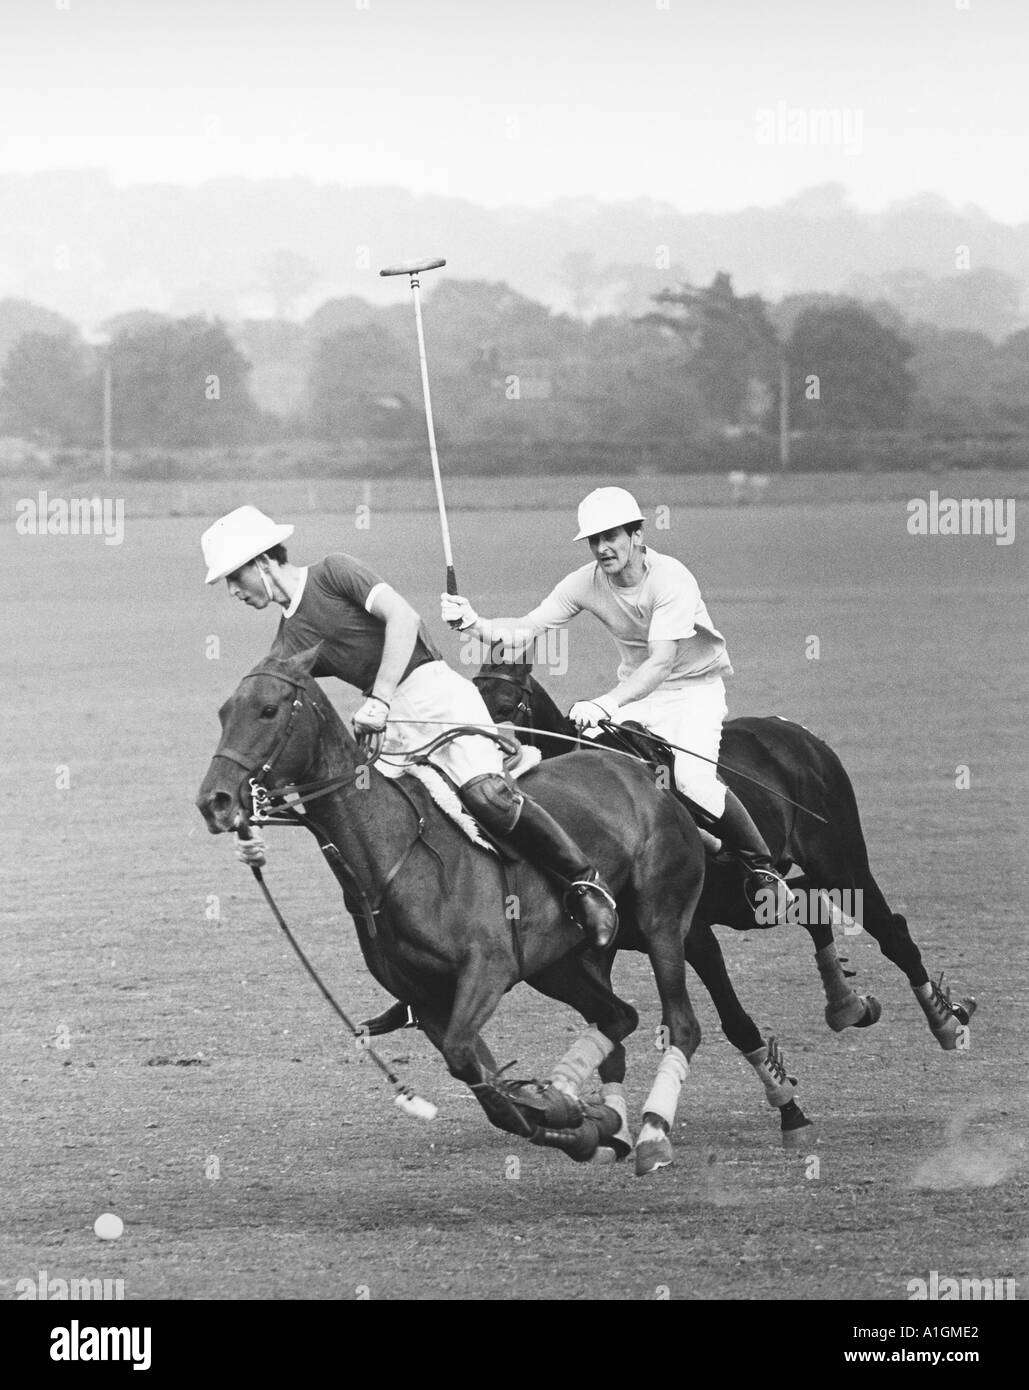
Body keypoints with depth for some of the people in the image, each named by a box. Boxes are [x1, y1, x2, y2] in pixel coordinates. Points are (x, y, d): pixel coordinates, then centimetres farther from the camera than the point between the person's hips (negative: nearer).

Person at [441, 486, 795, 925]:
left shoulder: (672, 579, -28)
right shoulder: (586, 583, -11)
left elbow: (661, 662, -36)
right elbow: (526, 630, -13)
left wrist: (605, 705, -49)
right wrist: (475, 625, -34)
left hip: (696, 683, -6)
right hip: (636, 687, 6)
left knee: (691, 776, -29)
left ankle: (764, 870, -12)